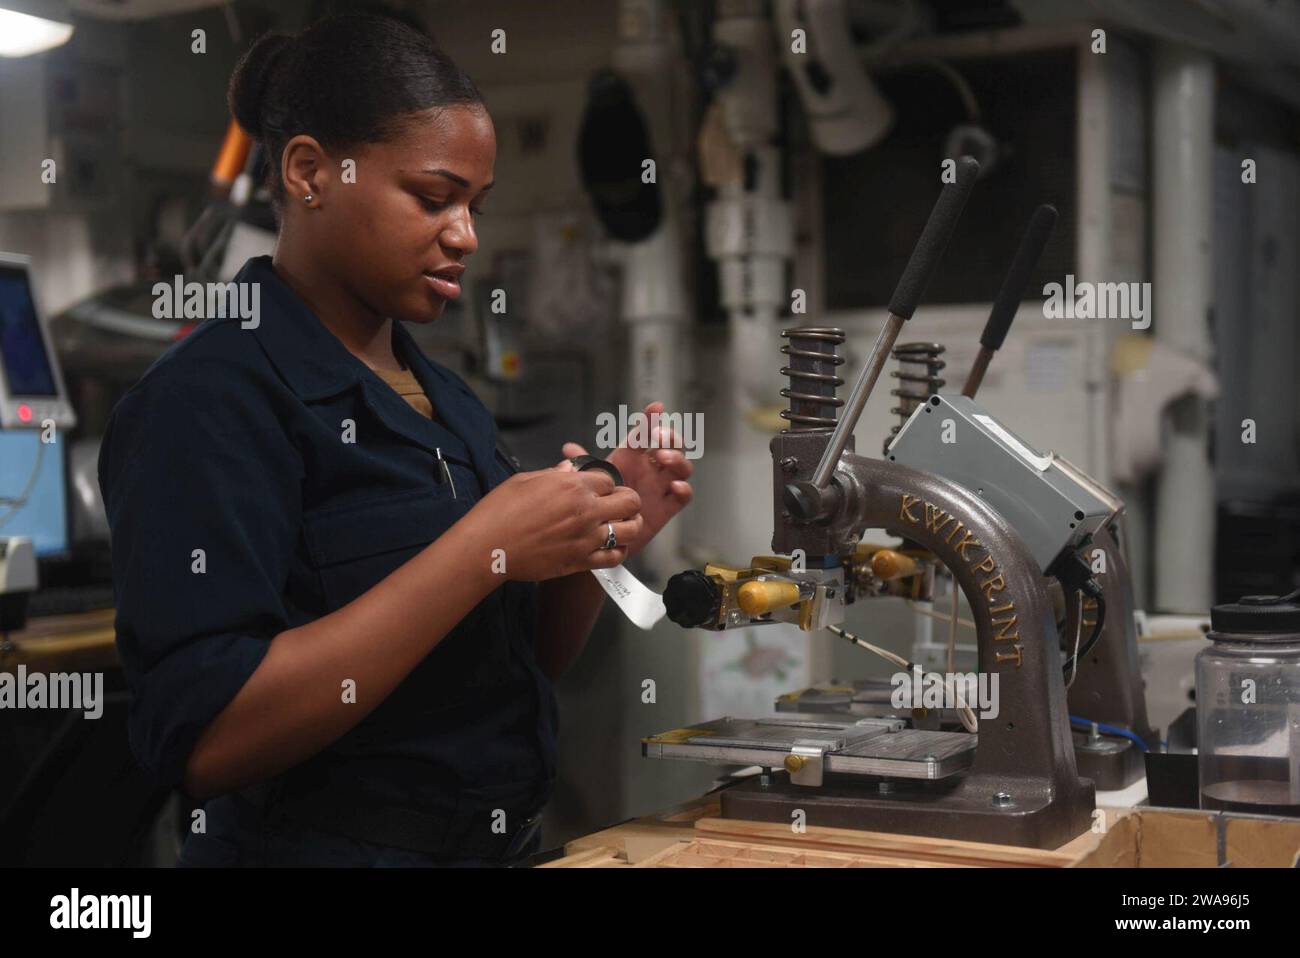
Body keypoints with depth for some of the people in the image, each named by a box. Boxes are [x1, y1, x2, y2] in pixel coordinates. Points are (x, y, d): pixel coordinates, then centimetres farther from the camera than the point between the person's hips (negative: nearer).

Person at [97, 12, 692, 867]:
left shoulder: (448, 398, 5)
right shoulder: (213, 396, -16)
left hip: (505, 842, 7)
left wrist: (600, 537, -9)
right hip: (320, 841, -7)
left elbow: (517, 669, 10)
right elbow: (206, 738, -26)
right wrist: (483, 549, -27)